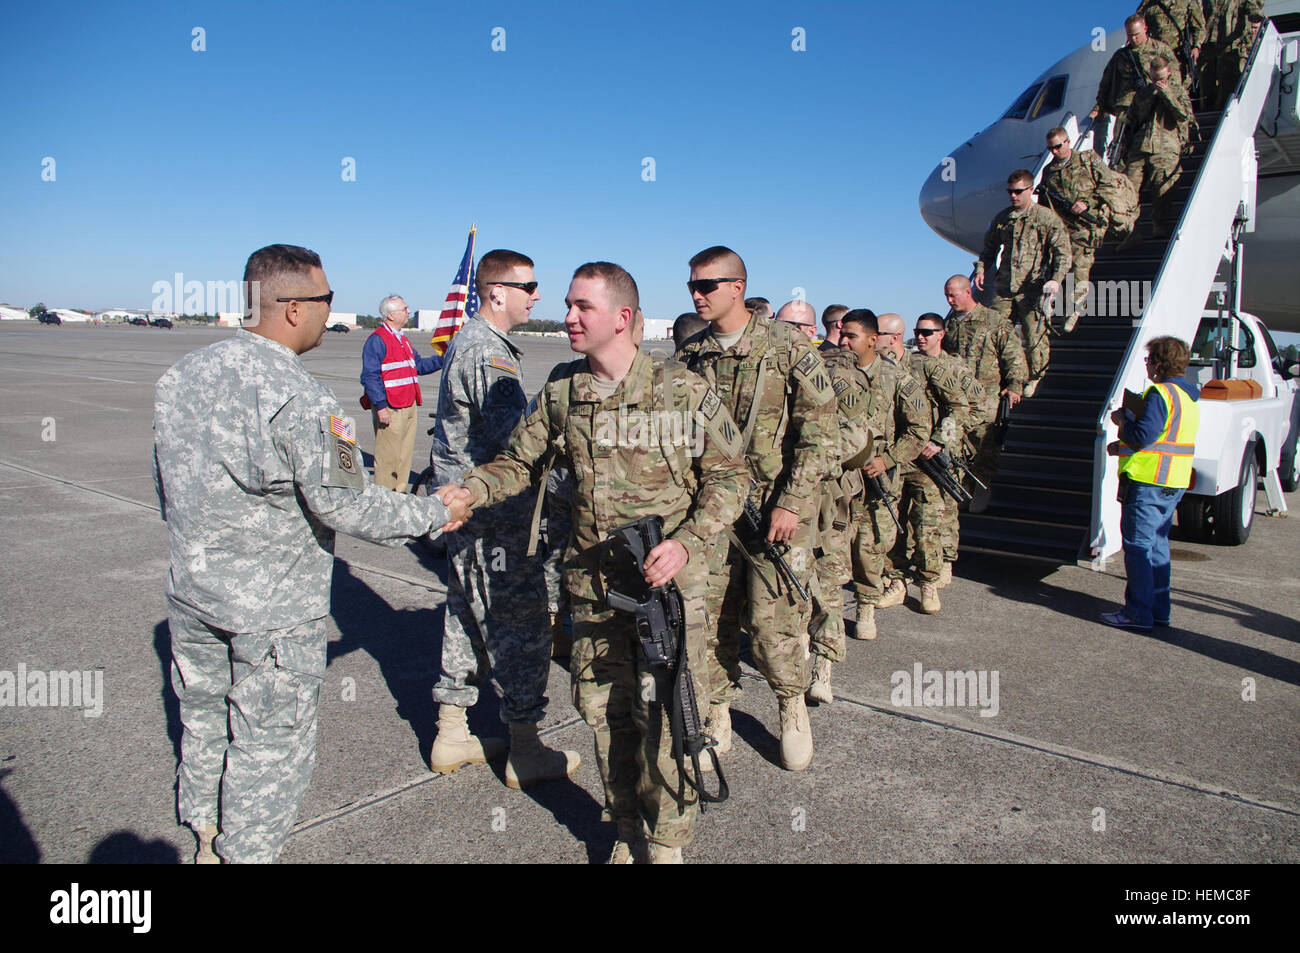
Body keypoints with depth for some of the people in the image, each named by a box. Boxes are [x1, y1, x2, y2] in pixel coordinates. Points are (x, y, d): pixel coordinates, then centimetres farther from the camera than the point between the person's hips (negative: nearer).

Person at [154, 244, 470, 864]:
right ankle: (247, 852, 27)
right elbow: (344, 506, -22)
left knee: (205, 718, 24)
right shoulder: (299, 398, -24)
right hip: (273, 609, -8)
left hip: (192, 592, 8)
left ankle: (207, 841, 44)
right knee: (270, 741, 10)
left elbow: (165, 487, 11)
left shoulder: (181, 375, 1)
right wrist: (433, 513, -9)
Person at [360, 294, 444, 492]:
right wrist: (380, 406, -20)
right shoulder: (377, 340, -10)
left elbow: (419, 365, 26)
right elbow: (370, 376, -16)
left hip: (409, 405, 9)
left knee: (405, 453, 13)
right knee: (388, 454, -6)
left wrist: (442, 360, 13)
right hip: (390, 408, -9)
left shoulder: (403, 339, 20)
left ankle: (400, 490, 24)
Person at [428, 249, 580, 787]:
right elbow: (516, 440, -25)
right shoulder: (489, 354, -18)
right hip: (496, 514, -11)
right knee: (520, 622, -1)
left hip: (464, 504, 11)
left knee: (467, 616, 17)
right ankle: (526, 752, 11)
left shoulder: (466, 341, 15)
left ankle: (451, 735, 29)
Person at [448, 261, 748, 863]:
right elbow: (520, 462, 10)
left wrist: (685, 543, -17)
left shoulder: (683, 391, -8)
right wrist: (466, 491, -9)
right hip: (592, 582, 4)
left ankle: (666, 839, 26)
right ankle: (628, 828, 35)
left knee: (663, 713, 1)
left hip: (669, 580, -4)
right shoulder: (562, 389, 3)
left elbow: (728, 475, -3)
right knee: (602, 708, 12)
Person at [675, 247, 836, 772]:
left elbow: (818, 432, -6)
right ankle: (717, 715, 24)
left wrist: (791, 504, -12)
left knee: (772, 618, -3)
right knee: (708, 615, 6)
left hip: (773, 506, -4)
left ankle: (792, 705, 23)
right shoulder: (689, 355, 8)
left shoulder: (788, 347, -6)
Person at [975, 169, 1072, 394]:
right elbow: (990, 247, 25)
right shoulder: (1002, 218, 12)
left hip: (1033, 289, -4)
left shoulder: (1047, 218, -2)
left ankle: (1034, 379, 20)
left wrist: (1056, 279, -18)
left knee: (1034, 337, 0)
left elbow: (1063, 252, -4)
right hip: (1004, 288, 4)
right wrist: (981, 269, 9)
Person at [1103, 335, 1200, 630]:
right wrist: (1123, 446, 17)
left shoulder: (1160, 393, -16)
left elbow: (1142, 436, -23)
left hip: (1148, 482, -9)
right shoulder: (1189, 396, 15)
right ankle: (1159, 610, 21)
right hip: (1173, 483, 9)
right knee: (1157, 545, 15)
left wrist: (1121, 420, -4)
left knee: (1137, 547, -3)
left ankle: (1139, 613, 1)